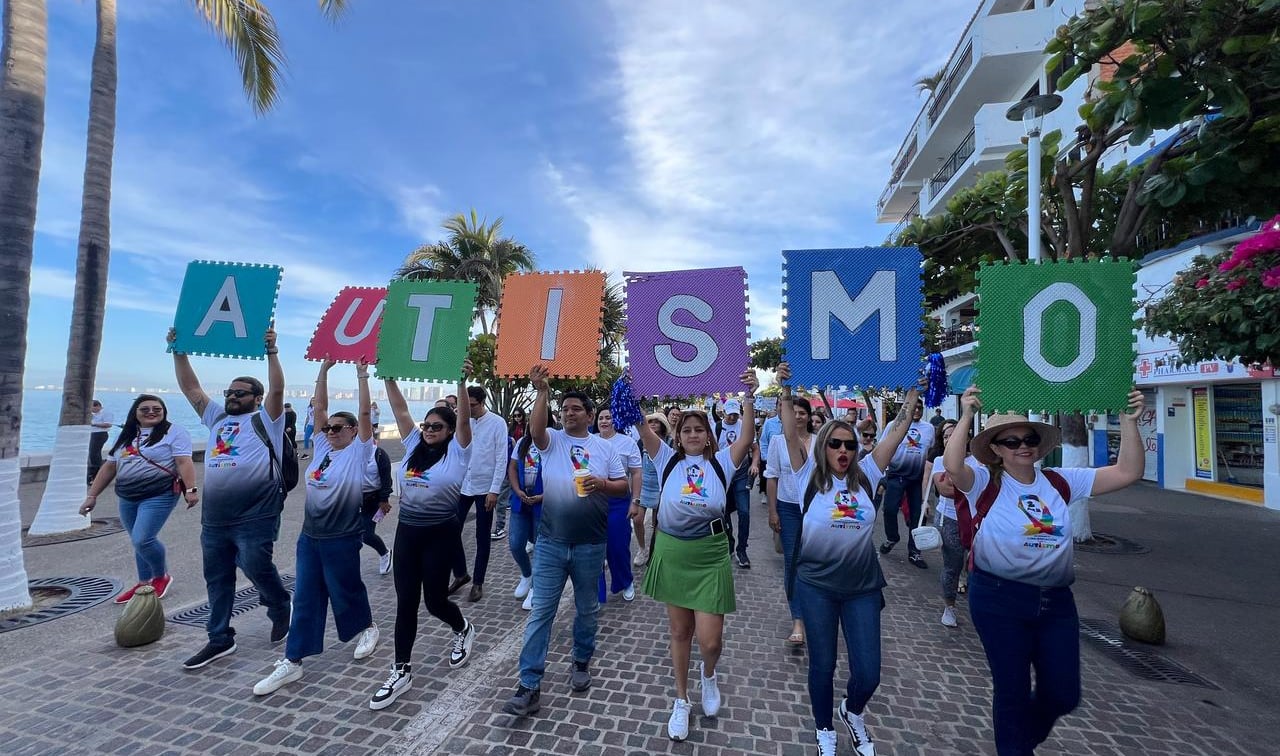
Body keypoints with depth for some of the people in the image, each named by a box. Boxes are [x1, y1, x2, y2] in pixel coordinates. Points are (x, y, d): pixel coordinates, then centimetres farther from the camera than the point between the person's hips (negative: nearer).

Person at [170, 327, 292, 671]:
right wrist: (179, 352, 9)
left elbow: (277, 389, -17)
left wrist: (271, 351, -24)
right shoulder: (217, 418, 18)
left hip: (255, 517, -7)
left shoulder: (264, 420, -1)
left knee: (257, 569, -1)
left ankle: (281, 610, 26)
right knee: (217, 578, 13)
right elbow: (190, 388, 16)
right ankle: (220, 639, 26)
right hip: (214, 517, 7)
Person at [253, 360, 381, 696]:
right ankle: (292, 662, 17)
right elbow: (320, 407, 5)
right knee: (305, 599, 9)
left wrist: (361, 374, -19)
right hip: (309, 535, 6)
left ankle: (367, 627, 37)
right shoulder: (322, 446, 7)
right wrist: (324, 369, 0)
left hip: (342, 538, -5)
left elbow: (364, 413, -18)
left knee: (346, 591, 11)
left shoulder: (359, 452, -8)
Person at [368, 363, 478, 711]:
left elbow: (464, 419, -21)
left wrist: (461, 382, -32)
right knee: (406, 601, 7)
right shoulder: (413, 446, 7)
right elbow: (401, 411, 4)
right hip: (407, 530, 5)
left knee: (435, 599, 7)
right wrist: (388, 377, -1)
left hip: (441, 532, -4)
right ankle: (401, 670, 21)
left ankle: (463, 629, 38)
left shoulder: (457, 451, -6)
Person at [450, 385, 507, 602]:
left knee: (482, 538, 8)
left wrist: (494, 490, -14)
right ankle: (460, 574, 30)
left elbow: (502, 459, -11)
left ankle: (478, 583, 24)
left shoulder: (497, 423, -10)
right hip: (462, 486, 4)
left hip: (484, 488, -4)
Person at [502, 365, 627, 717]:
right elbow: (535, 428, -22)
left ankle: (582, 662, 40)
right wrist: (542, 390, -33)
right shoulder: (552, 440, 1)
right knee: (540, 612, 3)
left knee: (587, 608, 17)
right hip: (551, 542, -1)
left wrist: (602, 484, -18)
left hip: (590, 544, 1)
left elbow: (623, 486, 3)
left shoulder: (605, 447, 3)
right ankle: (530, 686, 14)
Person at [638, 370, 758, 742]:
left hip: (710, 554, -1)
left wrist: (749, 396, -23)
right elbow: (642, 428, -9)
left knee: (710, 639, 0)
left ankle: (709, 673, 38)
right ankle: (681, 702, 38)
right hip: (671, 551, 1)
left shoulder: (721, 462, 1)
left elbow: (747, 436, -12)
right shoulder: (667, 459, 1)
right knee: (679, 631, 16)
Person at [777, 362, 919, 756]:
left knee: (868, 672, 6)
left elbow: (895, 435, -2)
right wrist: (785, 391, -23)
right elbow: (791, 434, -16)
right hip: (816, 584, -2)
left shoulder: (865, 476, 1)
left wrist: (913, 395, -3)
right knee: (823, 665, 12)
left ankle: (853, 711, 42)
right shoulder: (809, 476, -6)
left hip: (863, 585, 2)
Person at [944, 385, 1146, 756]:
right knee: (1012, 691, 9)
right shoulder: (986, 482, -10)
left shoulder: (1061, 481, 5)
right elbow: (952, 466, -31)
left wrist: (1128, 422, -9)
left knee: (1064, 693, 14)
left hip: (1056, 600, 5)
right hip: (999, 600, -5)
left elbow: (1127, 472, 0)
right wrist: (966, 417, -34)